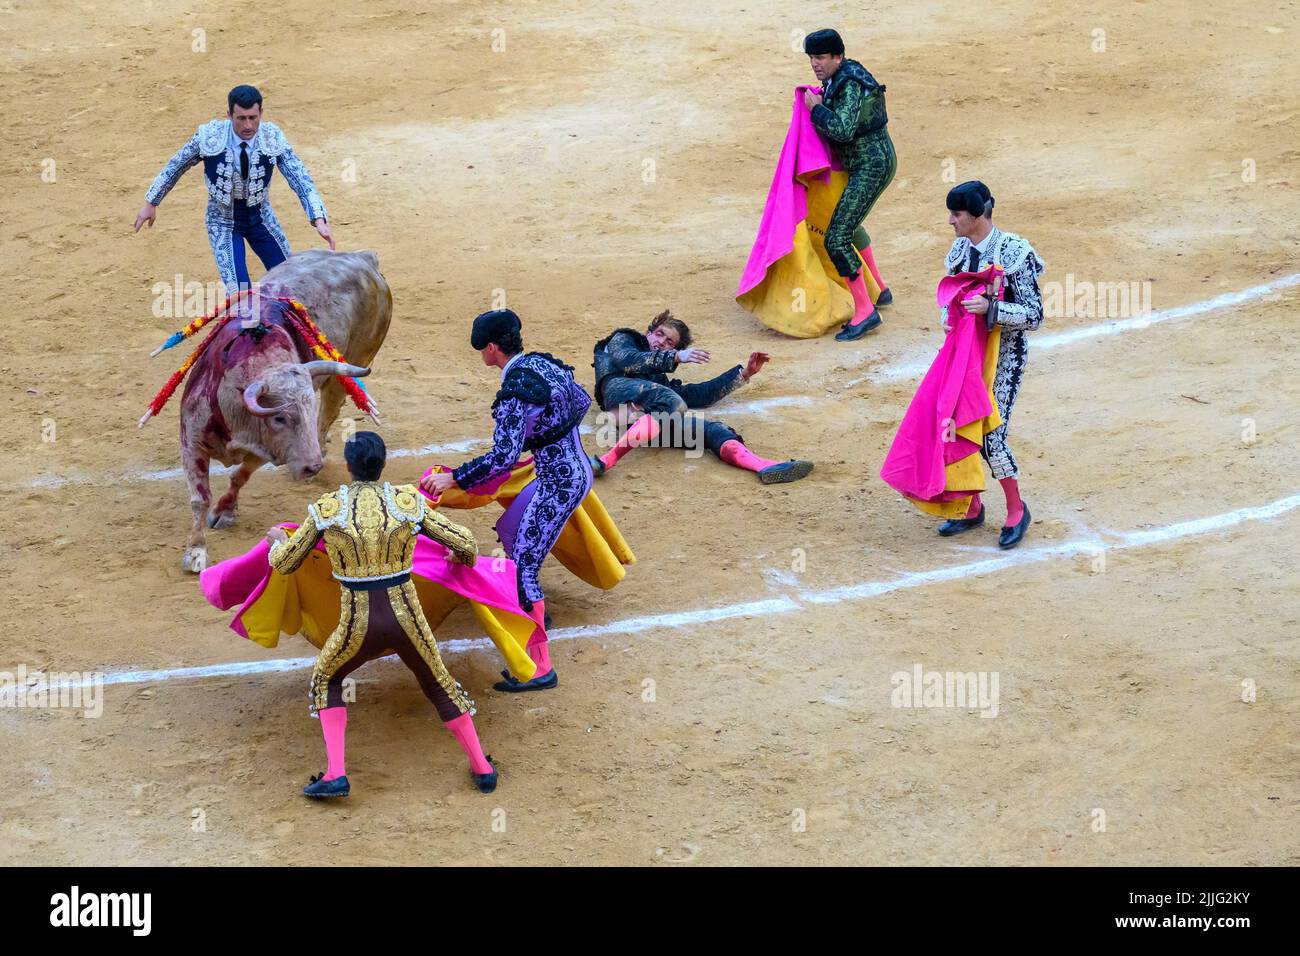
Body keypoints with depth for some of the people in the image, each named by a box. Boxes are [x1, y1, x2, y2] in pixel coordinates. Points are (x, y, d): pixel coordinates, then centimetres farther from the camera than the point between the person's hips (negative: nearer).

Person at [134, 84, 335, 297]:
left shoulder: (272, 137, -18)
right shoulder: (209, 136, -21)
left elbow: (299, 177, -19)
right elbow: (175, 167, -4)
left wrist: (319, 219, -33)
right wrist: (151, 203, 4)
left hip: (260, 217, 3)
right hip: (223, 221, -3)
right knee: (238, 291, -15)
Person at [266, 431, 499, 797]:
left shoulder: (326, 508, -5)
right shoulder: (408, 501, -4)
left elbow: (284, 563, 6)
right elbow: (465, 543, 2)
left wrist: (277, 540, 30)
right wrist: (463, 556, 27)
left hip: (358, 626, -1)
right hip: (407, 618, 1)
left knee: (325, 681, 27)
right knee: (439, 684, 28)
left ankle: (335, 774, 13)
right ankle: (482, 768, 31)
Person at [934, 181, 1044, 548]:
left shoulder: (1015, 253, -18)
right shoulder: (960, 248, 3)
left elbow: (1035, 315, -17)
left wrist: (990, 307, -30)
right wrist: (947, 317, -6)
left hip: (1004, 353, -6)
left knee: (990, 436, -10)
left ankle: (1016, 510, 12)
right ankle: (972, 508, 25)